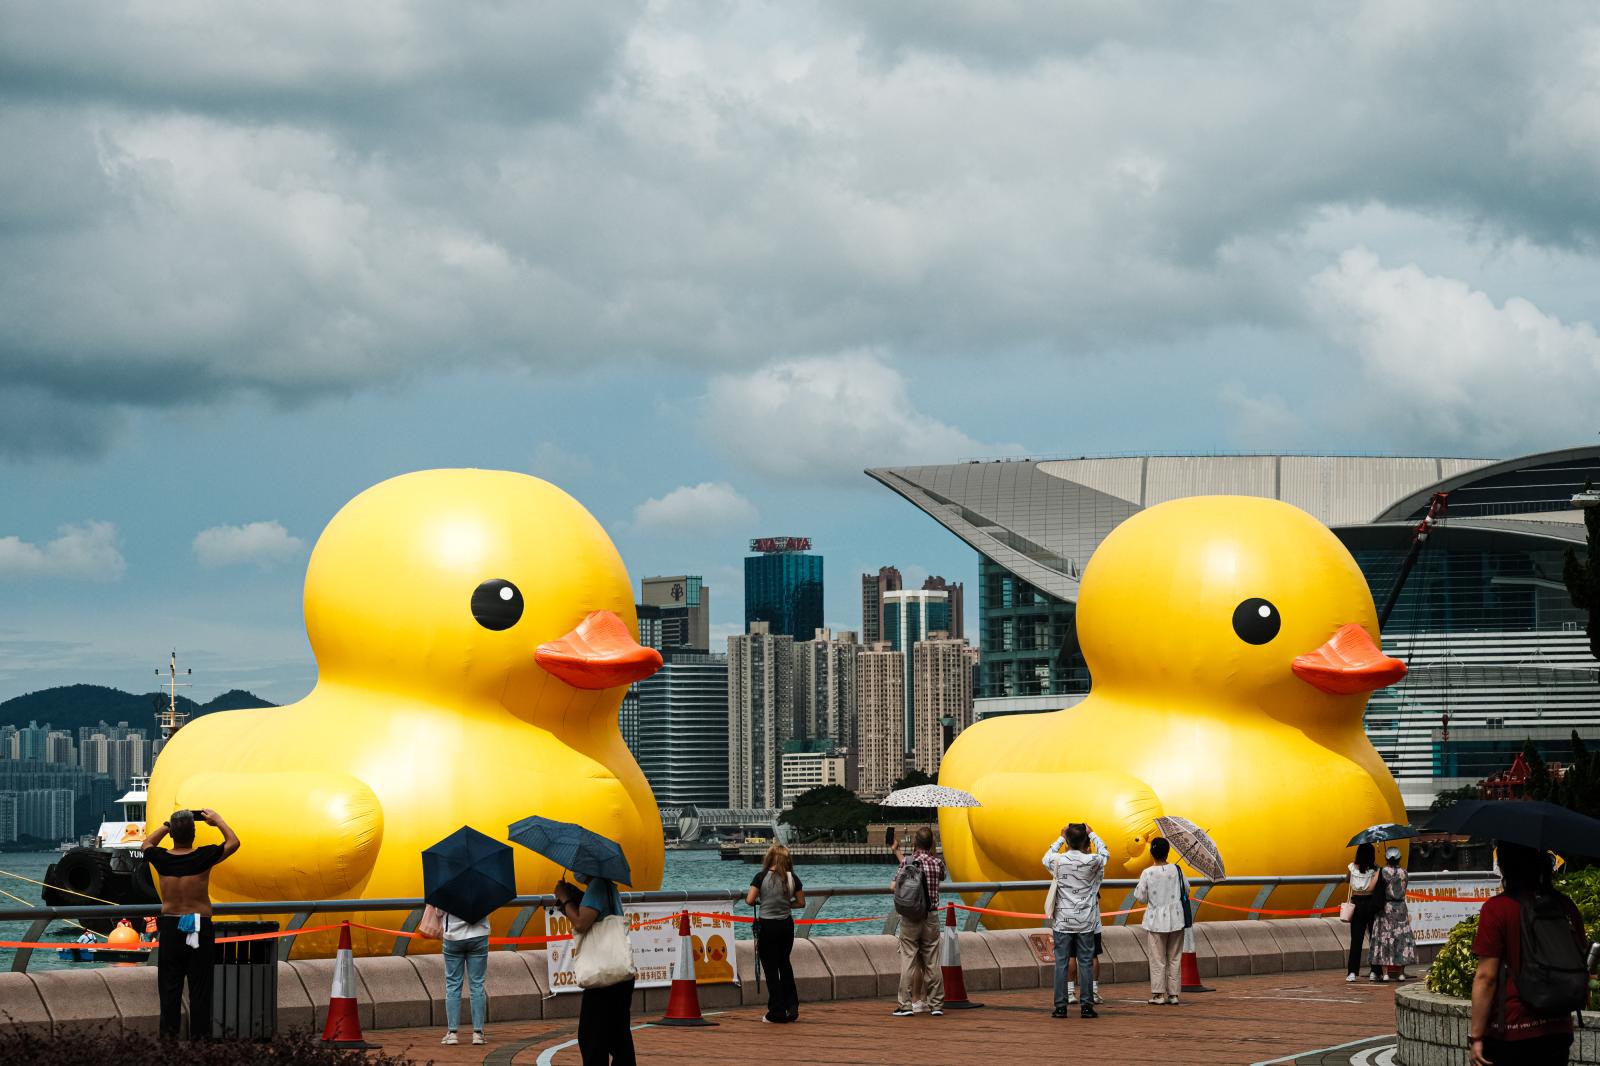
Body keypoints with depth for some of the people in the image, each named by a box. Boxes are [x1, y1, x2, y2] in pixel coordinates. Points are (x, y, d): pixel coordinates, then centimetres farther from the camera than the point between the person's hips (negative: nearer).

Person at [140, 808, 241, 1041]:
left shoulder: (162, 858, -5)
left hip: (169, 927, 2)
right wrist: (217, 820, 17)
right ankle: (199, 1037, 0)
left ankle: (168, 1036, 5)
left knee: (169, 987, 7)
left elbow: (146, 844, 21)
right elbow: (233, 842, 6)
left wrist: (166, 825, 24)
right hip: (199, 928, -2)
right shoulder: (203, 857, -12)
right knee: (200, 988, 1)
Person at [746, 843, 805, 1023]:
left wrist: (758, 902, 7)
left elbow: (750, 900, -15)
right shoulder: (792, 879, -1)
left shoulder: (762, 877, -11)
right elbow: (801, 902, 4)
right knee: (784, 964, 21)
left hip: (767, 925, -4)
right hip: (786, 925, 4)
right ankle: (792, 1006, 17)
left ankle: (777, 1012, 6)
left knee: (771, 968, 4)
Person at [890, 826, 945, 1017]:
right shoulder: (938, 863, 2)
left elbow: (895, 886, -9)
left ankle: (905, 1005, -2)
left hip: (910, 917, -3)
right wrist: (897, 852, 28)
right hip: (932, 917, 3)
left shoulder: (907, 862, -8)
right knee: (932, 962, 7)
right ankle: (936, 1005, 9)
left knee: (908, 961, 0)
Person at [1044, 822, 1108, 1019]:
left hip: (1063, 921, 0)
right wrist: (1091, 834, 23)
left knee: (1061, 963, 2)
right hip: (1086, 921, 0)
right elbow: (1105, 853, 15)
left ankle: (1060, 1006, 0)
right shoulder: (1091, 861, -8)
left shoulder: (1058, 861, -6)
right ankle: (1087, 1006, 4)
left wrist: (1061, 838, 25)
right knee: (1086, 963, 4)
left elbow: (1047, 857, 19)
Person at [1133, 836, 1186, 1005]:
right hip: (1175, 919, 2)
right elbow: (1185, 890, 7)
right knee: (1174, 958, 9)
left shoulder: (1147, 873, -10)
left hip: (1156, 920, -2)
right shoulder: (1175, 870, -5)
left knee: (1158, 959, 2)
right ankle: (1173, 994, 8)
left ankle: (1158, 994, -2)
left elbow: (1141, 897, -5)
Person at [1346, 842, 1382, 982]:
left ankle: (1352, 972, -5)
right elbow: (1371, 887, -21)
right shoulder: (1375, 869, -10)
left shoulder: (1352, 867, -4)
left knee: (1356, 939, 3)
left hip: (1357, 904, 2)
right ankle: (1374, 972, 8)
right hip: (1371, 904, -1)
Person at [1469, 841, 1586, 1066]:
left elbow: (1486, 978, -14)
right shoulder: (1565, 906, 4)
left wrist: (1476, 1036, -11)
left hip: (1510, 1034, -5)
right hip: (1558, 1031, 5)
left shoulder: (1497, 909, -12)